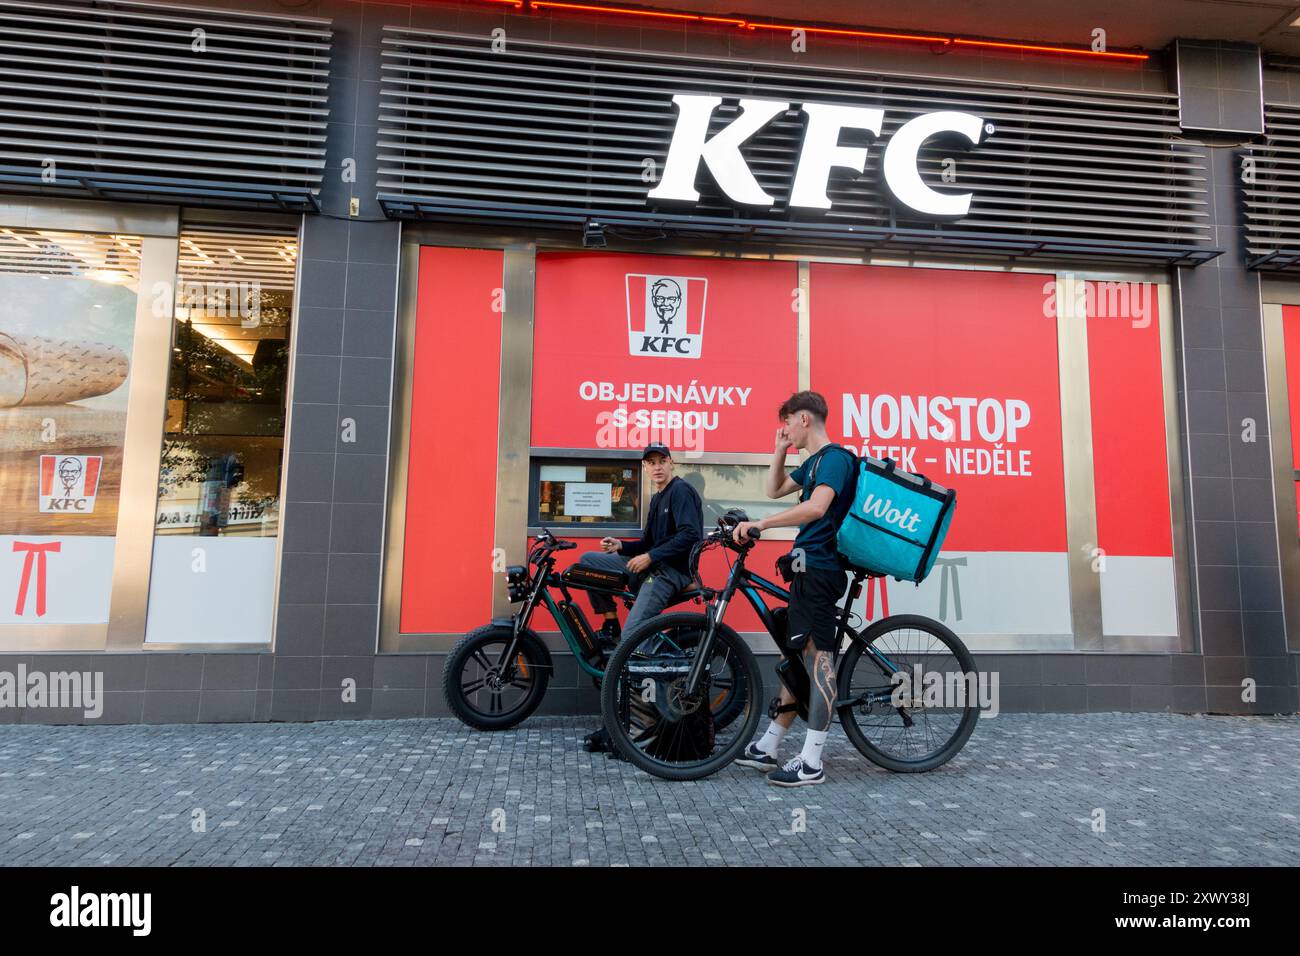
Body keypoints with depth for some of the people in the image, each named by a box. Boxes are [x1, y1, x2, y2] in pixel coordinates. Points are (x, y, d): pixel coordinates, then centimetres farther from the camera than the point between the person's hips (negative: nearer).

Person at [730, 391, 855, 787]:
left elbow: (816, 506, -28)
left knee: (818, 657, -7)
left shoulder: (834, 457, -12)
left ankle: (811, 763, -1)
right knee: (800, 657, 13)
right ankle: (767, 747, 21)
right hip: (809, 568, 10)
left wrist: (761, 523, -29)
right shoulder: (813, 462, 19)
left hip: (819, 569, -10)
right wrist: (780, 450, 17)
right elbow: (775, 490, 27)